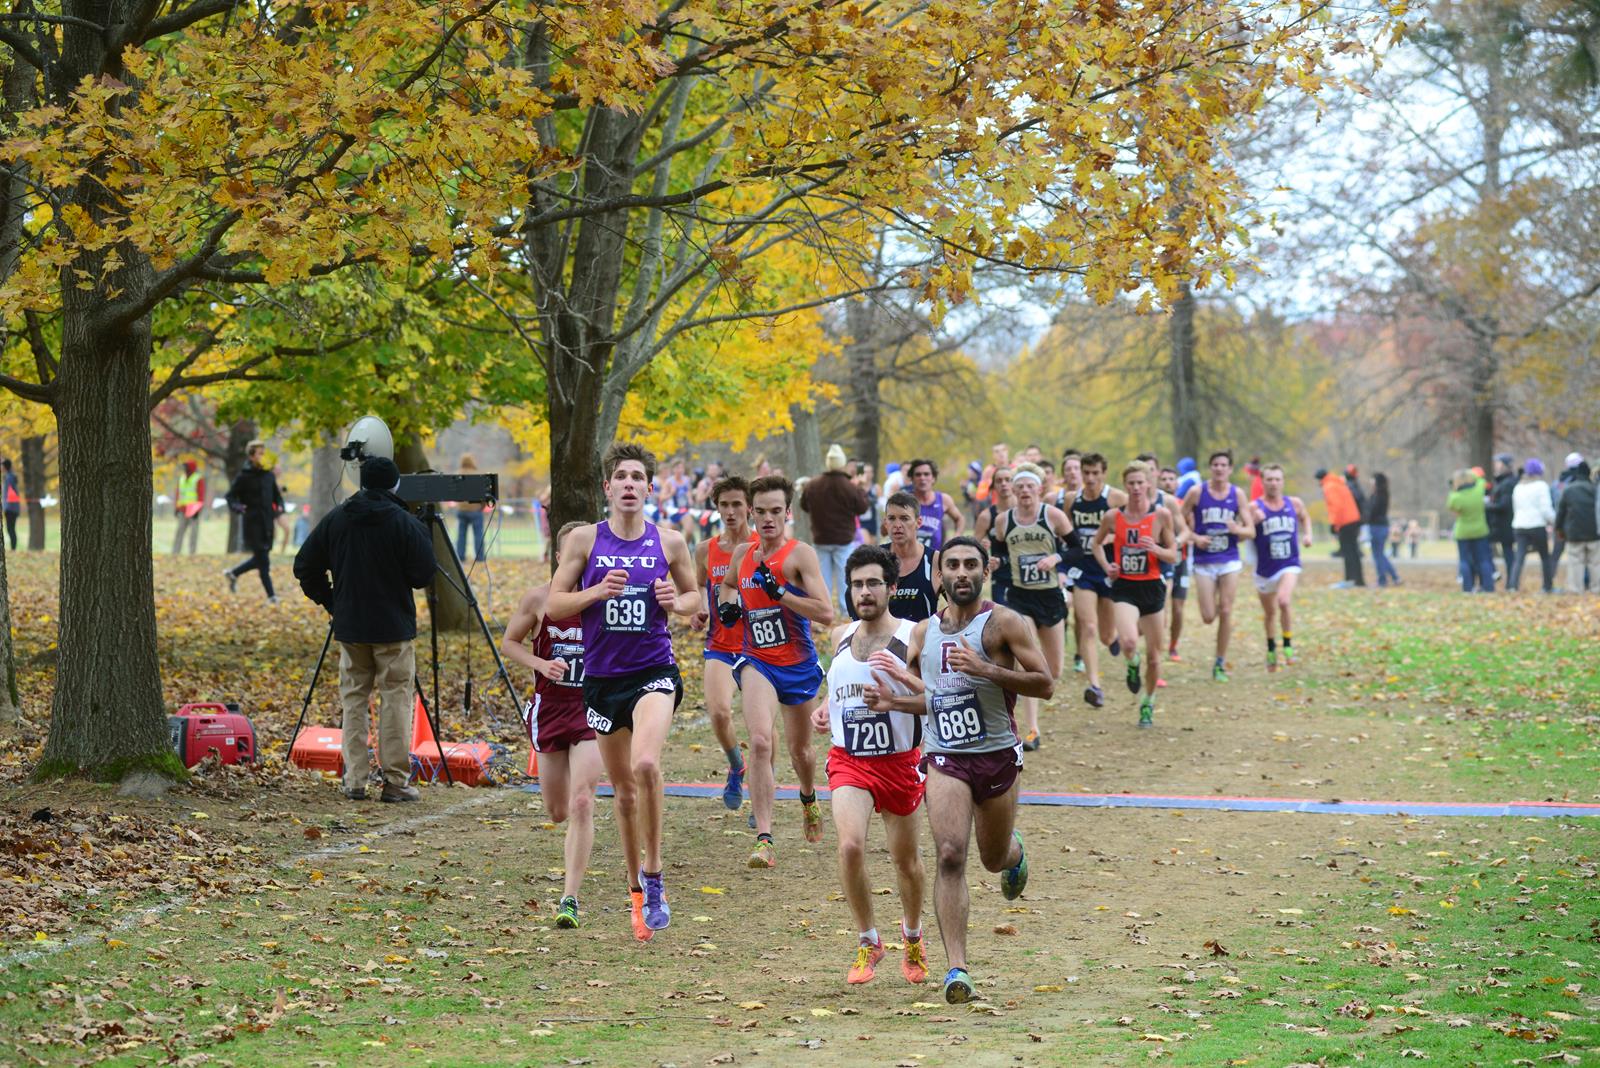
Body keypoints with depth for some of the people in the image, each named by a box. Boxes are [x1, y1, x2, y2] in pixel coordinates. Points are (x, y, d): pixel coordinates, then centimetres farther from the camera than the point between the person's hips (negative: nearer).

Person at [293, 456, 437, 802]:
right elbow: (422, 575, -10)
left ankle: (354, 781, 8)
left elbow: (305, 567, 5)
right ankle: (396, 781, 0)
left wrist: (330, 602, 15)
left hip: (349, 627, 4)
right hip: (393, 629, -4)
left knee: (353, 700, 10)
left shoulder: (335, 520, 2)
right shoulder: (404, 523, -11)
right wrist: (422, 537, 8)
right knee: (395, 701, 2)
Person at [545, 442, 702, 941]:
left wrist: (676, 601, -7)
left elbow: (695, 598, 15)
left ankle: (653, 873, -11)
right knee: (623, 789, 10)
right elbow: (553, 605, 1)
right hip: (602, 676, 2)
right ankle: (637, 891, 26)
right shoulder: (584, 540, 1)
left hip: (654, 671, -2)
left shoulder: (669, 542, 2)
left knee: (646, 764, -27)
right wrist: (597, 591, -15)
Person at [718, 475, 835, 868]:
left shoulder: (800, 554, -10)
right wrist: (727, 603, 7)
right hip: (756, 661, 1)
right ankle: (764, 840, -25)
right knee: (760, 741, -21)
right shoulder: (742, 553, 4)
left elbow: (826, 613, -20)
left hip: (799, 665, -1)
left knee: (800, 749, 17)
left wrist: (779, 592, -25)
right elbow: (728, 584, 29)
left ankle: (809, 798, 53)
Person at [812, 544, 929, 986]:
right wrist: (825, 709, 5)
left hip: (899, 762, -2)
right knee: (850, 845, -21)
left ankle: (912, 937, 41)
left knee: (906, 859, 13)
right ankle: (867, 942, -3)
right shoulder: (841, 637, 6)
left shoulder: (912, 637, -9)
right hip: (848, 761, 2)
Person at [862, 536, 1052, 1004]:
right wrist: (892, 701, 0)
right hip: (945, 757, 1)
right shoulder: (923, 633, 8)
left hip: (997, 755, -1)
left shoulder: (1003, 622, -6)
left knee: (994, 859, 16)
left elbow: (1044, 685, -10)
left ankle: (1014, 851, 56)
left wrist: (985, 669, -21)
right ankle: (957, 967, -19)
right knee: (950, 855, -17)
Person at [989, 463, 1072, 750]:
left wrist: (1055, 558, -19)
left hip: (1051, 596, 0)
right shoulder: (1003, 520, 1)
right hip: (1019, 597, 0)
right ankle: (1031, 730, -11)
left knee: (1053, 671, 9)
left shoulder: (1053, 516, -5)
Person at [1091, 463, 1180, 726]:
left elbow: (1173, 556, 1)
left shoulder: (1161, 515, -4)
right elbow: (1096, 542, 18)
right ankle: (1133, 664, 12)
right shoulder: (1113, 516, -1)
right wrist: (1106, 565, 0)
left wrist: (1156, 549, -20)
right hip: (1124, 587, -1)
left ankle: (1148, 704, 31)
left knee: (1154, 654, 8)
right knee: (1128, 641, -26)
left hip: (1152, 587, 1)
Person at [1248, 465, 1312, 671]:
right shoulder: (1254, 507, -8)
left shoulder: (1294, 504, 1)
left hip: (1289, 565, -1)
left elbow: (1305, 518, 23)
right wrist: (1254, 521, -29)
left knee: (1283, 602, -27)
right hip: (1265, 569, 1)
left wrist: (1307, 535, 5)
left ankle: (1288, 646, -9)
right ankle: (1271, 650, 41)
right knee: (1269, 613, 16)